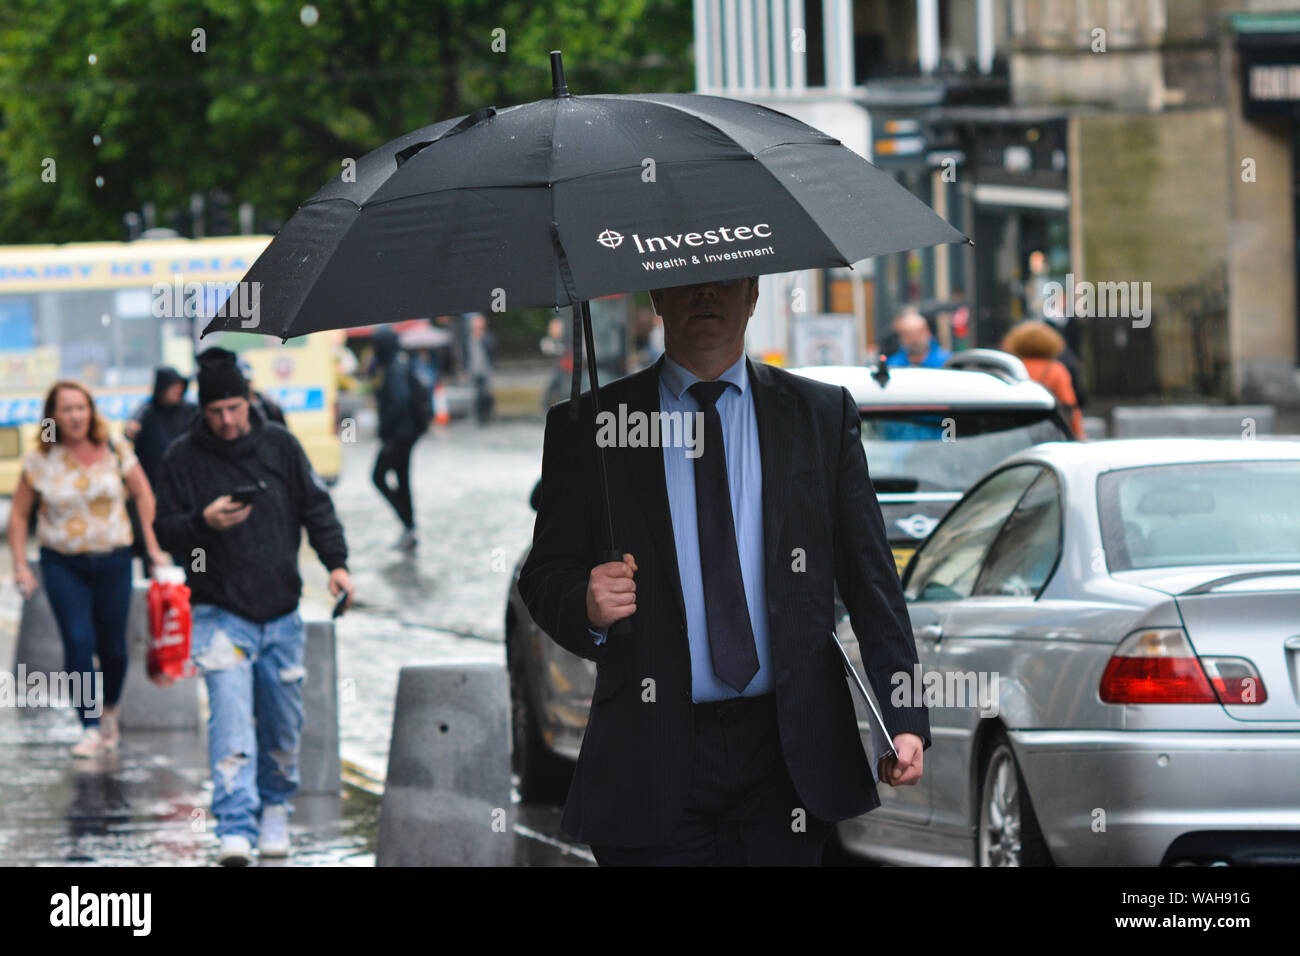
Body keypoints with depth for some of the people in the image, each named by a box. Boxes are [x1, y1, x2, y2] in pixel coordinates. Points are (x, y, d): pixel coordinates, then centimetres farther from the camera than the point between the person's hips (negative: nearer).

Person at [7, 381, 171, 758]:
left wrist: (153, 545, 3)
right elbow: (19, 514, 5)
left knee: (113, 646, 5)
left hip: (113, 560, 1)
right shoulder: (39, 462, -3)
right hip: (62, 564, -1)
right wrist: (20, 565, -2)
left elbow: (143, 496, 8)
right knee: (78, 642, -12)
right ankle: (91, 728, -6)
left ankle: (109, 709, 32)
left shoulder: (115, 451, -2)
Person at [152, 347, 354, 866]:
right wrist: (204, 522, -22)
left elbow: (316, 506, 8)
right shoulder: (183, 457, -2)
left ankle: (275, 811, 30)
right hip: (220, 613, -3)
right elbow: (165, 531, -2)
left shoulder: (279, 445, 3)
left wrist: (336, 562, -5)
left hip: (281, 614, 3)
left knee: (283, 726, 9)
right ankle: (235, 828, -20)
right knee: (231, 724, -15)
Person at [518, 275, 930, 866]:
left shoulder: (824, 415, 10)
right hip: (653, 764, -1)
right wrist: (586, 606, -16)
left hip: (787, 751, 1)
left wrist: (904, 719, -2)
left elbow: (871, 579, 7)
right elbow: (544, 575, 8)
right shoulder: (587, 427, 7)